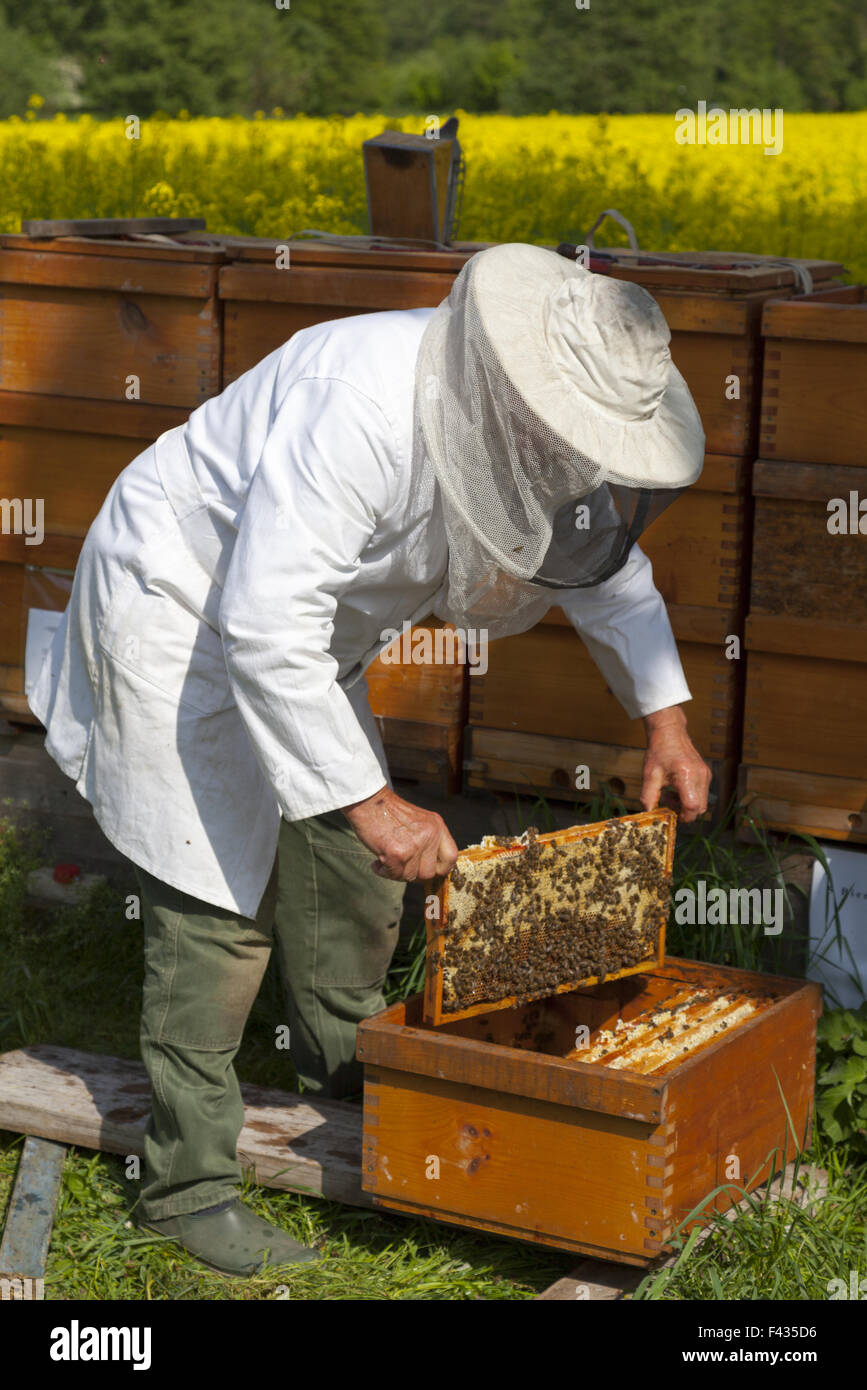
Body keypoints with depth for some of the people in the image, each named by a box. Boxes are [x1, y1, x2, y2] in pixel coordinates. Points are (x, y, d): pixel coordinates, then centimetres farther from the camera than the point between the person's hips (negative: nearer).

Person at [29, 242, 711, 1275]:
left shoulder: (524, 423, -10)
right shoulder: (365, 413, -39)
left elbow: (605, 562, 9)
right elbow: (266, 628, -39)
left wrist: (665, 715, 1)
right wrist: (371, 804, -37)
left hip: (301, 627, 9)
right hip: (180, 614, -8)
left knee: (350, 858, 16)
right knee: (218, 895, -9)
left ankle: (342, 1055, 41)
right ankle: (186, 1182, 1)